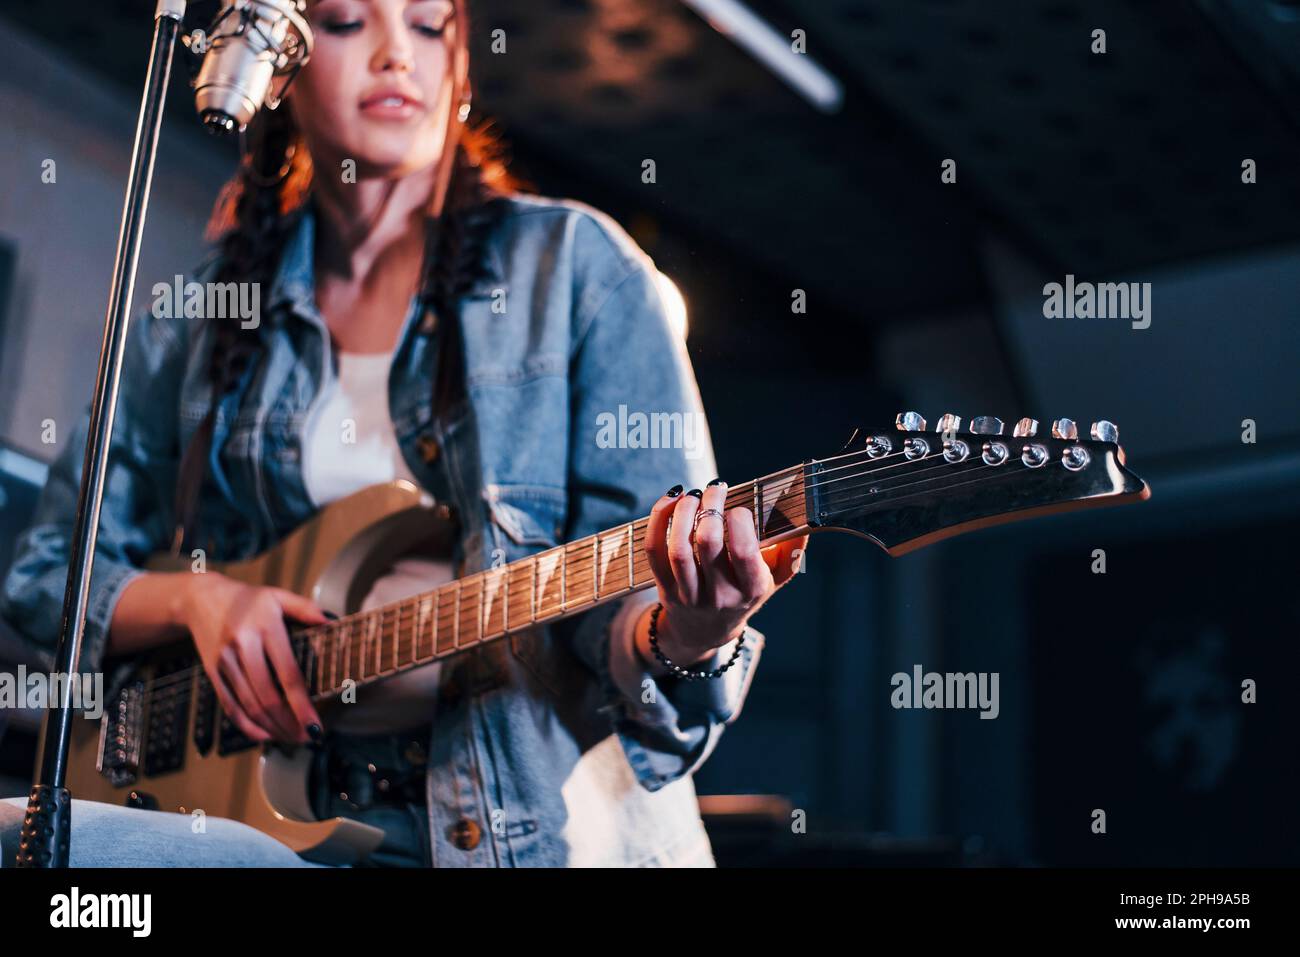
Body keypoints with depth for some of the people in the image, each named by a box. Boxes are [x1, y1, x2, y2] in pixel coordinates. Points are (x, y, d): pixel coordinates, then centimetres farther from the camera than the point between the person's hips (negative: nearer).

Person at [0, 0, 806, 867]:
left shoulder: (575, 265, 4)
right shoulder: (195, 328, 14)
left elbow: (627, 591, -2)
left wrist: (683, 635, -25)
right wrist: (194, 597, -4)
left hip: (529, 823, -3)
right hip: (278, 812, 3)